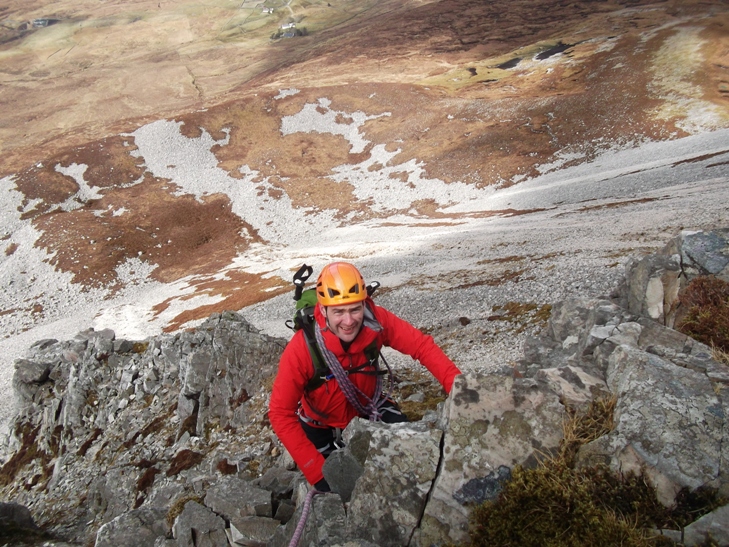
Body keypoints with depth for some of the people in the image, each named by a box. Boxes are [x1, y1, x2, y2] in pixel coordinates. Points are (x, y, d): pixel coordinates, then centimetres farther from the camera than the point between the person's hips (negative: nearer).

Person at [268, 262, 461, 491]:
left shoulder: (376, 321, -28)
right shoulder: (301, 350, -33)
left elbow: (422, 346, -23)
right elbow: (280, 413, -27)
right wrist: (317, 472, -31)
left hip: (369, 408, 2)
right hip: (323, 425, -1)